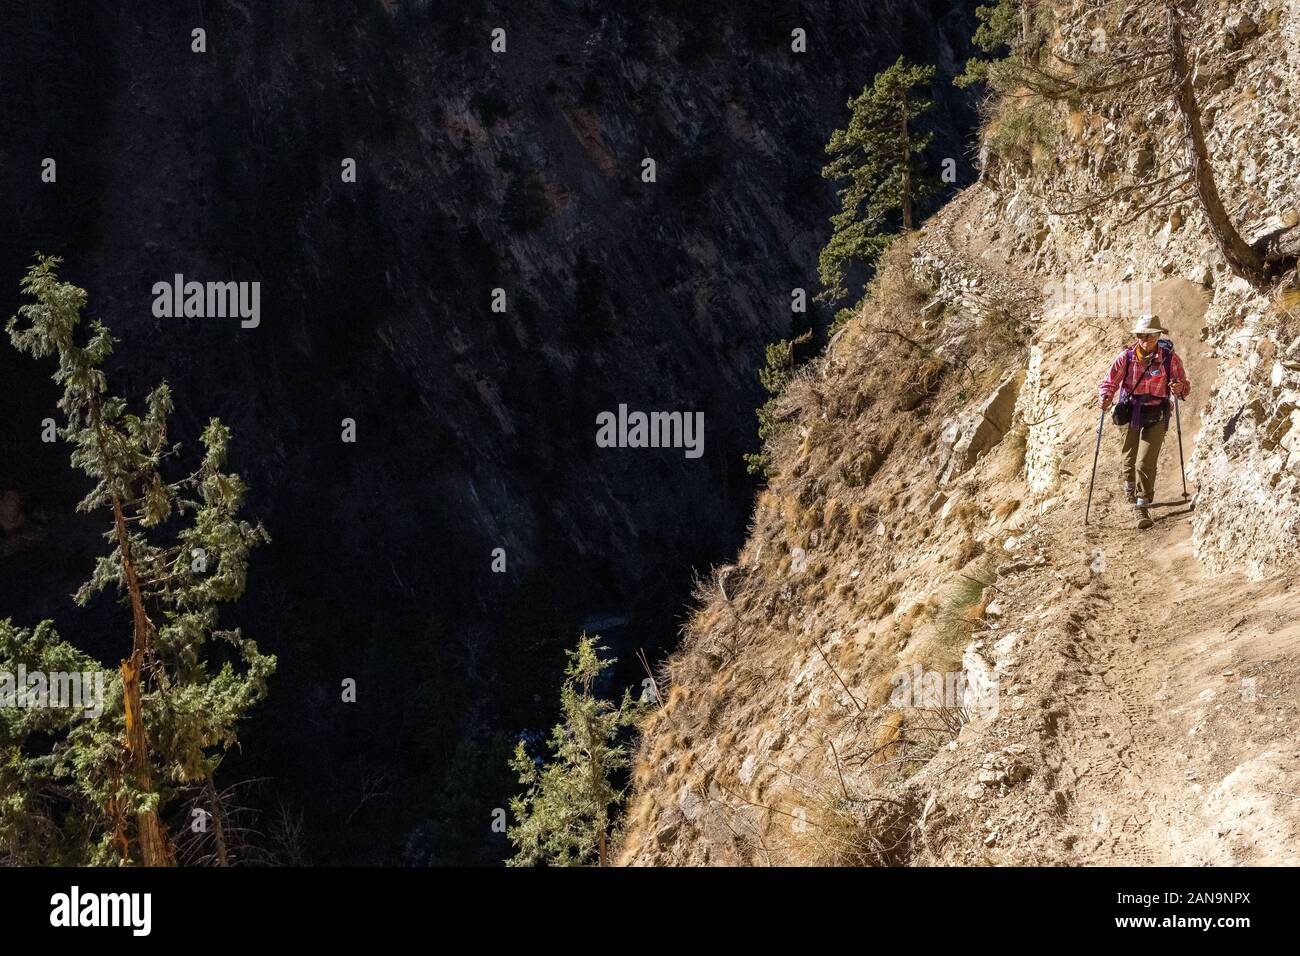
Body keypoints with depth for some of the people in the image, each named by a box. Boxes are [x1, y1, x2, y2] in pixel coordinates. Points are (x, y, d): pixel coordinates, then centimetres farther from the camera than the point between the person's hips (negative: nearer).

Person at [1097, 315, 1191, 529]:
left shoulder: (1169, 358, -7)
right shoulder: (1127, 357, -7)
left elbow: (1184, 386, -2)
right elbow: (1109, 382, -7)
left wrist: (1180, 387, -26)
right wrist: (1104, 397, -28)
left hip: (1156, 417, -2)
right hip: (1130, 413, 2)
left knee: (1146, 463, -13)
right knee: (1129, 458, 17)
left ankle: (1142, 508, -5)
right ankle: (1128, 484, 51)